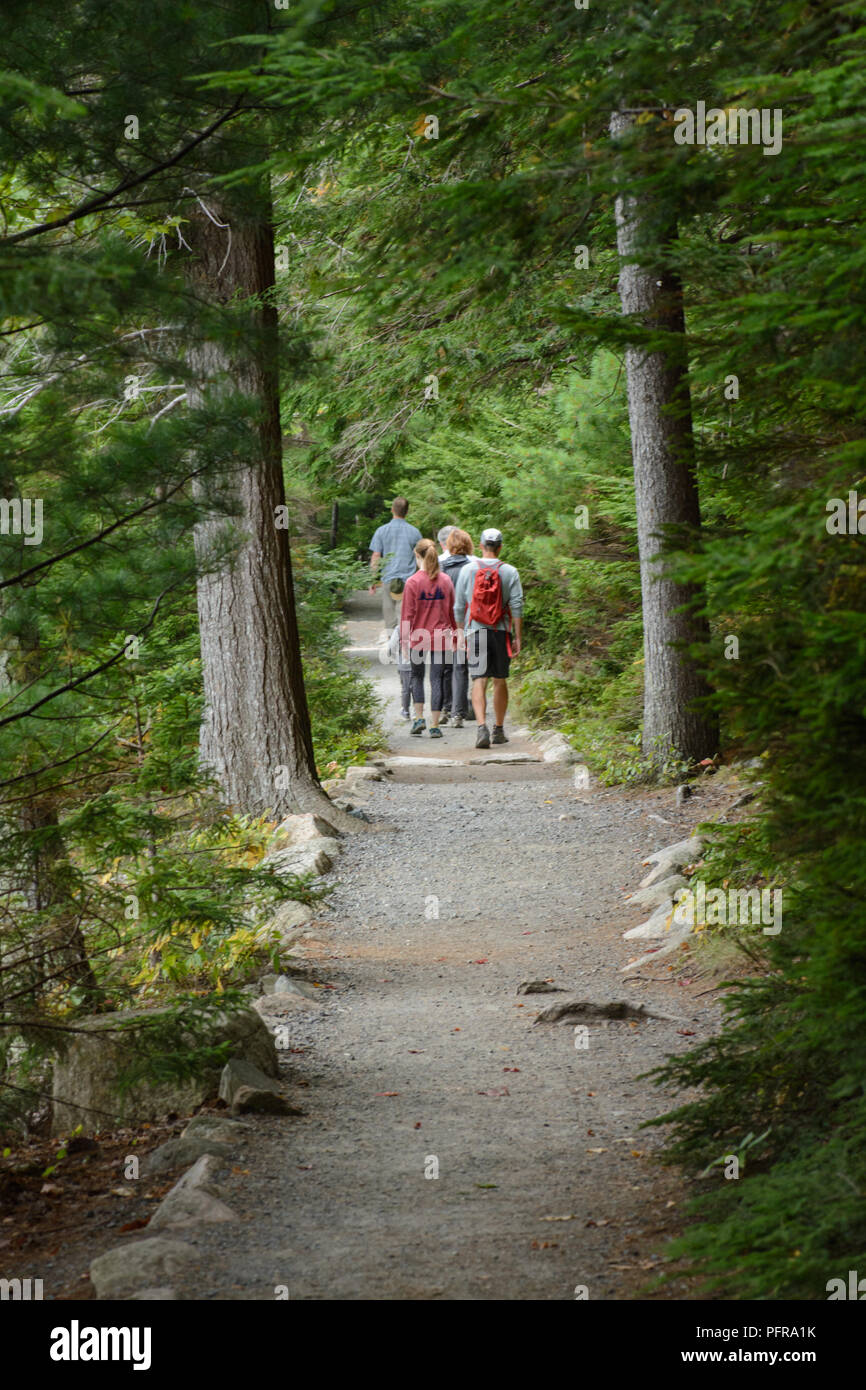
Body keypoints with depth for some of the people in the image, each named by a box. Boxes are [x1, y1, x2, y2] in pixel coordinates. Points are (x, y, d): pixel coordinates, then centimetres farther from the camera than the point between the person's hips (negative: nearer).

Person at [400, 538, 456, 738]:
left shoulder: (412, 582, -9)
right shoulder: (445, 581, 0)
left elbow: (407, 614, -7)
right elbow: (452, 611, 7)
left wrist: (404, 638, 0)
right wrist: (453, 637, 16)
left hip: (418, 638, -1)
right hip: (440, 638, 1)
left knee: (417, 676, 17)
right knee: (436, 679, 4)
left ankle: (419, 718, 7)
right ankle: (435, 725, 2)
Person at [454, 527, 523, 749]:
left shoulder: (467, 570, 2)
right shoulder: (510, 572, 0)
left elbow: (459, 607, 6)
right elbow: (517, 606, -3)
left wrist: (461, 633, 16)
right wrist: (518, 638, 1)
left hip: (475, 631, -1)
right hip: (501, 632, 1)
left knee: (479, 681, -6)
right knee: (500, 681, 13)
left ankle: (482, 726, -24)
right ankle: (499, 730, 21)